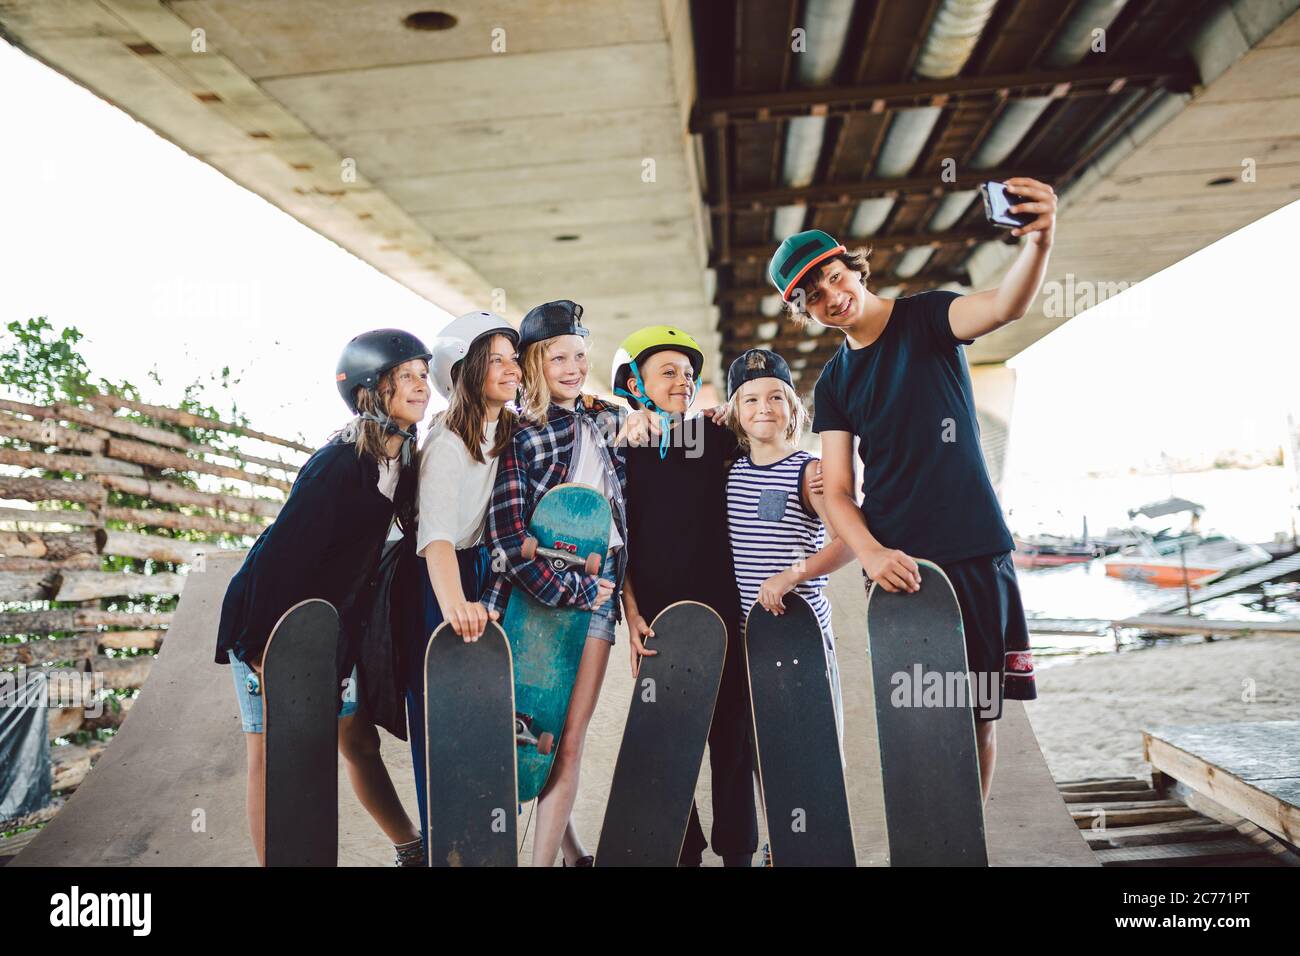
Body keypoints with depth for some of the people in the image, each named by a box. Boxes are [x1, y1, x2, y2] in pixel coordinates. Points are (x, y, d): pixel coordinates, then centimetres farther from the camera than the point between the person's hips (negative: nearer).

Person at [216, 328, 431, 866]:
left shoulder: (403, 462, 1)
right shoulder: (340, 462, -24)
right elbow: (282, 551, -25)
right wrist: (262, 645, -23)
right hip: (270, 625, -7)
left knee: (358, 739, 14)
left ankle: (412, 851, 25)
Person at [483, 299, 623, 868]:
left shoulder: (605, 420, 12)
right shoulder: (515, 432, -3)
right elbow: (506, 534, -13)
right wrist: (571, 591, -13)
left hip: (595, 584, 3)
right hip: (533, 588, -3)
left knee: (569, 741, -3)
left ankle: (545, 860, 4)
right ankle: (572, 853, 22)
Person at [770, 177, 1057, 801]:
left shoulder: (925, 318, 3)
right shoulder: (832, 385, 11)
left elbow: (1004, 305, -19)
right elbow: (836, 491, 4)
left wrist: (1039, 242, -41)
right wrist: (871, 553, -15)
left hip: (974, 553, -2)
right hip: (893, 564, 3)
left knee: (976, 715, 2)